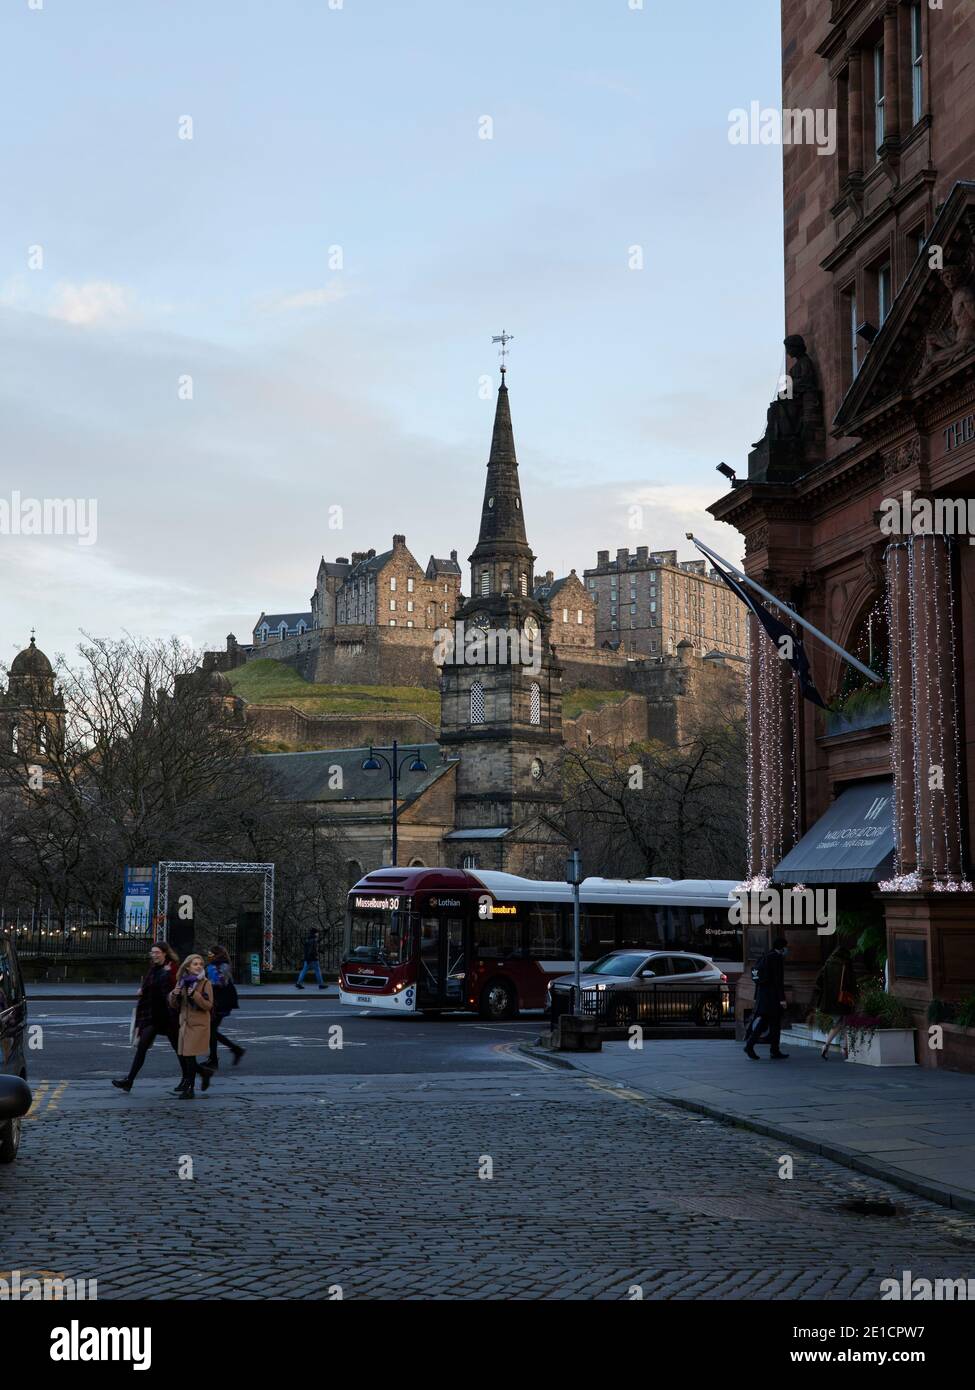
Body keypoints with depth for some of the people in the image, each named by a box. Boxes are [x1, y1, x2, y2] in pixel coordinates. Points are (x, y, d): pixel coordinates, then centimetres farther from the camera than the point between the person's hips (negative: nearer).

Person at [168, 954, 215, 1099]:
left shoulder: (205, 984, -6)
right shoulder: (182, 982, 10)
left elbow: (209, 1006, -12)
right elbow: (174, 1005, 13)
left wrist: (195, 995, -24)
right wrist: (174, 995, -8)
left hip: (198, 1025, -6)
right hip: (184, 1024, 6)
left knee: (189, 1056, -8)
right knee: (182, 1057, 6)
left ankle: (190, 1089, 1)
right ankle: (205, 1072, 29)